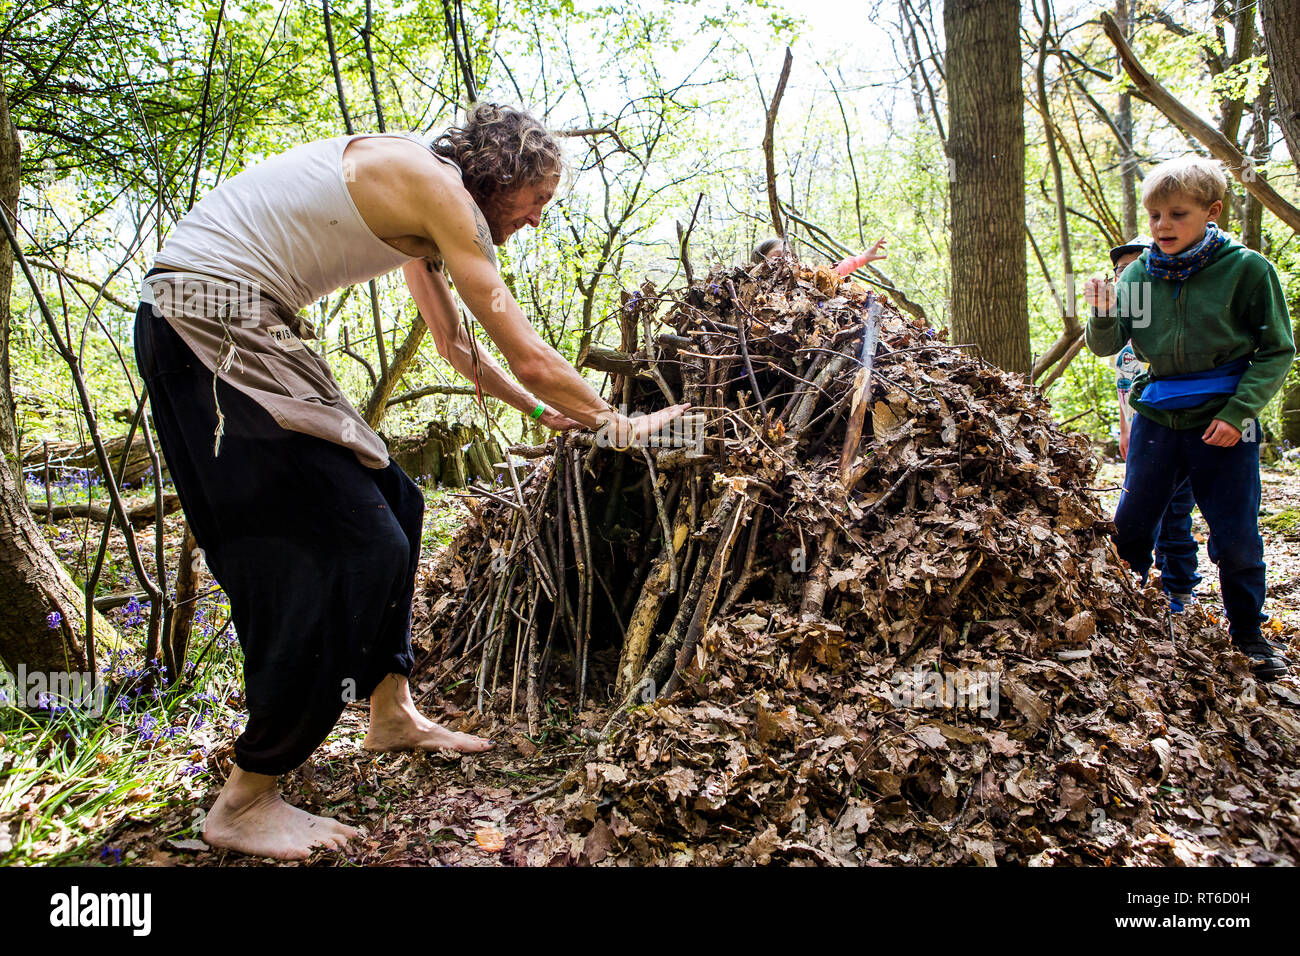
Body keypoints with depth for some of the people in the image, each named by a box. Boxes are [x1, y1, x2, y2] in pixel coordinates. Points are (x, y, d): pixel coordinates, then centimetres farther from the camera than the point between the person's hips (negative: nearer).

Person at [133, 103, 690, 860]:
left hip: (245, 328, 10)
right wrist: (622, 424, 0)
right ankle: (246, 804, -1)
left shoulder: (417, 198, 18)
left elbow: (459, 347, 25)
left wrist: (545, 411, 27)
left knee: (387, 501, 12)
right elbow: (530, 358, -12)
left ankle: (394, 713, 24)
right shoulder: (440, 188, -12)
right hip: (207, 316, -10)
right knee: (349, 542, -11)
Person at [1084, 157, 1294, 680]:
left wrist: (1238, 412, -13)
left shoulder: (1246, 268, -8)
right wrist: (1104, 314, -21)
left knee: (1236, 538, 4)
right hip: (1156, 418, 3)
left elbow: (1276, 351, -3)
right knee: (1130, 524, 9)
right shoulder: (1139, 273, 0)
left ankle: (1247, 633, 26)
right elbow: (1106, 346, 0)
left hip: (1223, 423, -2)